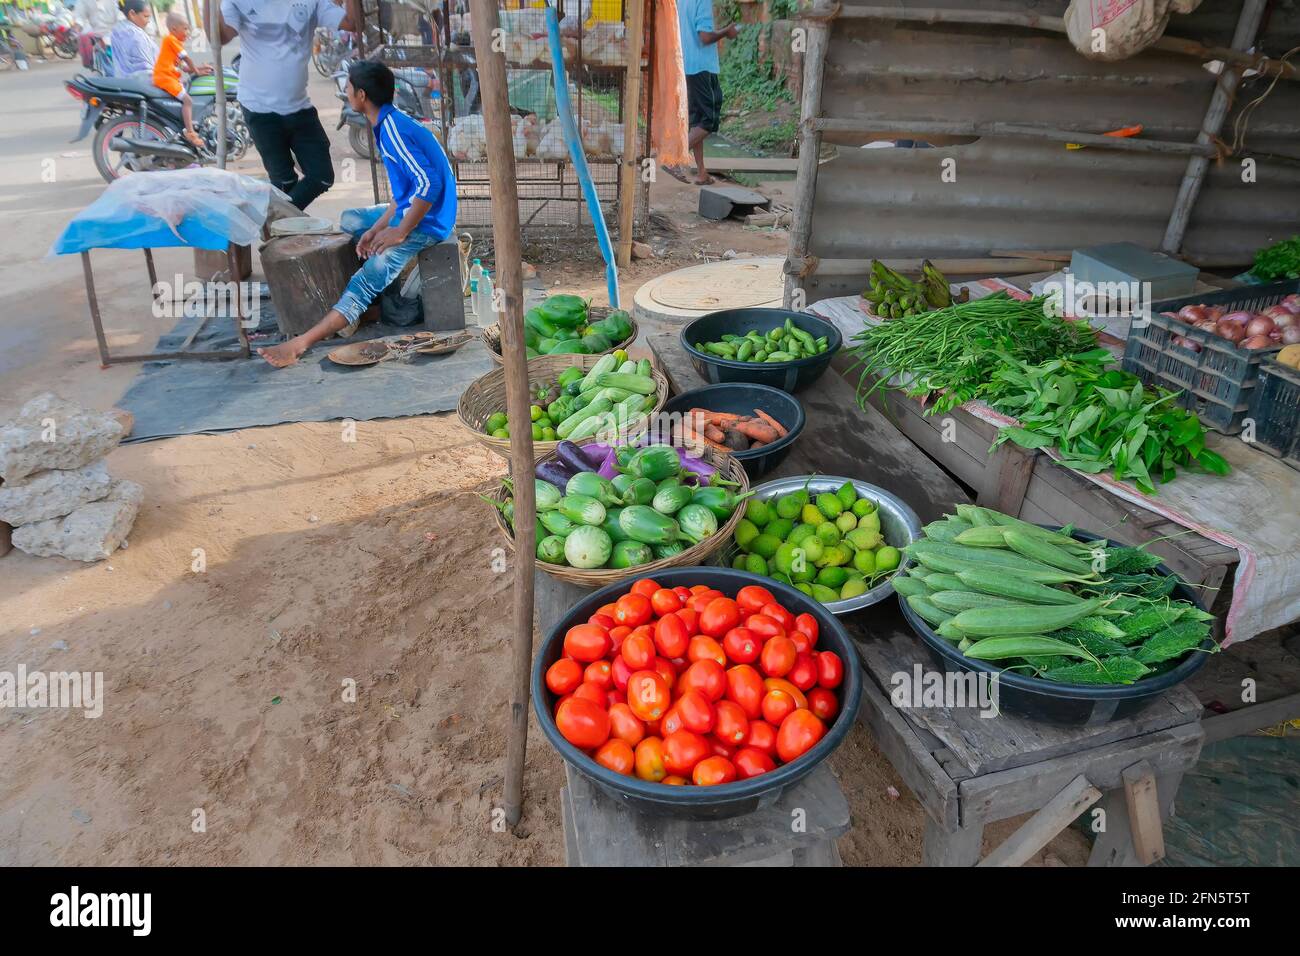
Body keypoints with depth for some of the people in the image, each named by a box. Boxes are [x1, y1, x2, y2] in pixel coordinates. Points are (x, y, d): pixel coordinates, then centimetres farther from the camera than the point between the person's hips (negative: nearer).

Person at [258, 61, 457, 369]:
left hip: (426, 220, -11)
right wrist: (379, 227, 3)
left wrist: (401, 231, -20)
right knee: (348, 219, 22)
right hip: (410, 211, 11)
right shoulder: (391, 124, 12)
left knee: (369, 278, -19)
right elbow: (405, 190, 14)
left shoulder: (392, 129, -19)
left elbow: (429, 182, -29)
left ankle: (301, 343, -26)